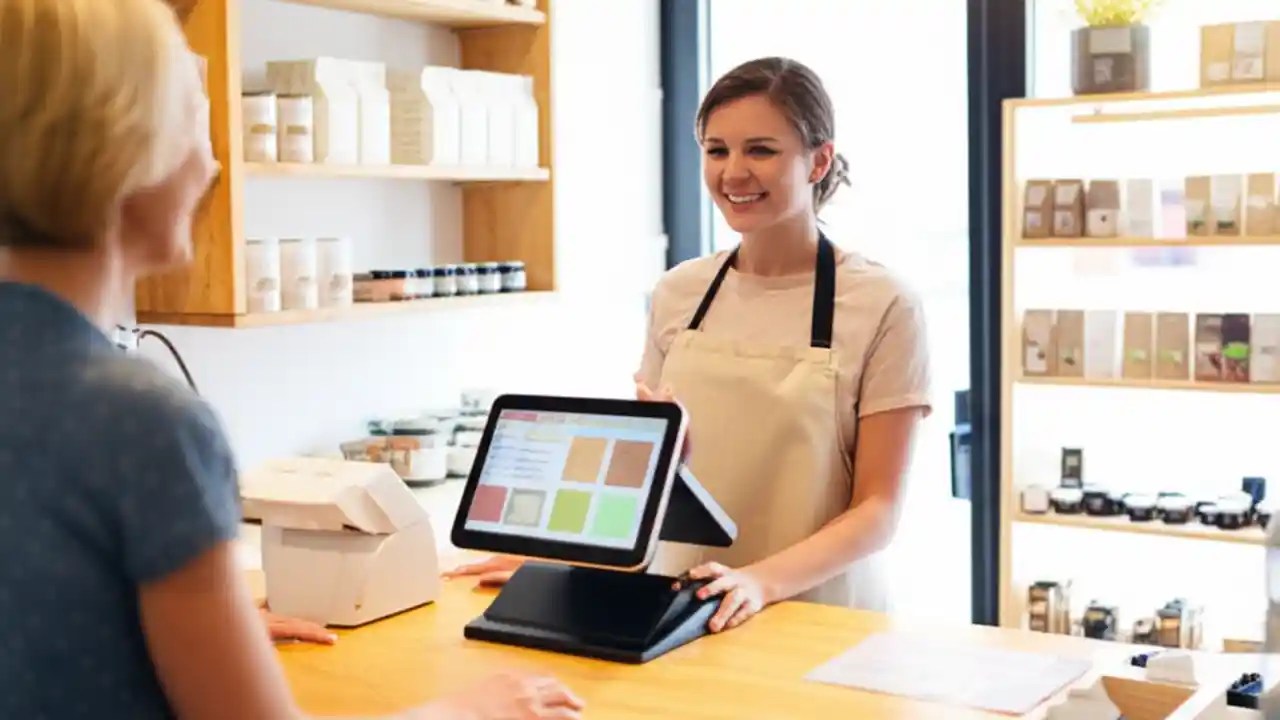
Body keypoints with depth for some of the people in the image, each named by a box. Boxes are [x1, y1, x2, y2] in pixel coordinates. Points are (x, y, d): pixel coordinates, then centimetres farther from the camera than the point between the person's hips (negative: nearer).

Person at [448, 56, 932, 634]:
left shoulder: (882, 306, -6)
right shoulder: (677, 293, 6)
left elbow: (878, 509, -6)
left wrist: (761, 581, -21)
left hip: (820, 619, -2)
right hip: (680, 611, 2)